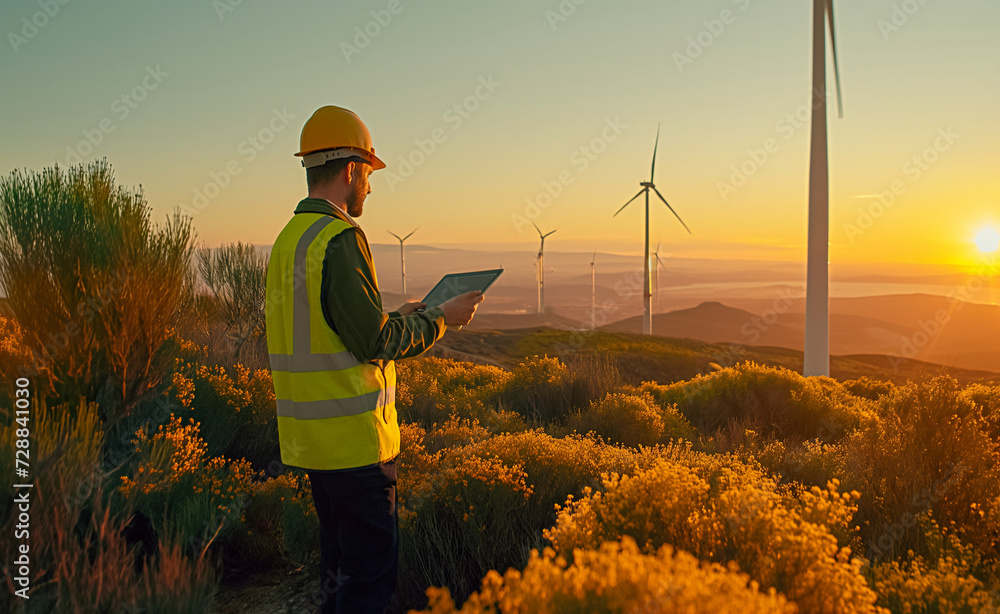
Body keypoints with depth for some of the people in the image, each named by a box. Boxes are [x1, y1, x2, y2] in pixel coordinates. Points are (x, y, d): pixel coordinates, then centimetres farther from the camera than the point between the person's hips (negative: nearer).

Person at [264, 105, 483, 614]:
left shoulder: (288, 239, 11)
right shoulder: (340, 238, -18)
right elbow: (376, 343, -20)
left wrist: (403, 316, 19)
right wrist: (440, 318, -6)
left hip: (310, 436, 9)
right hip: (353, 437, -9)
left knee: (339, 558, 21)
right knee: (371, 570, 2)